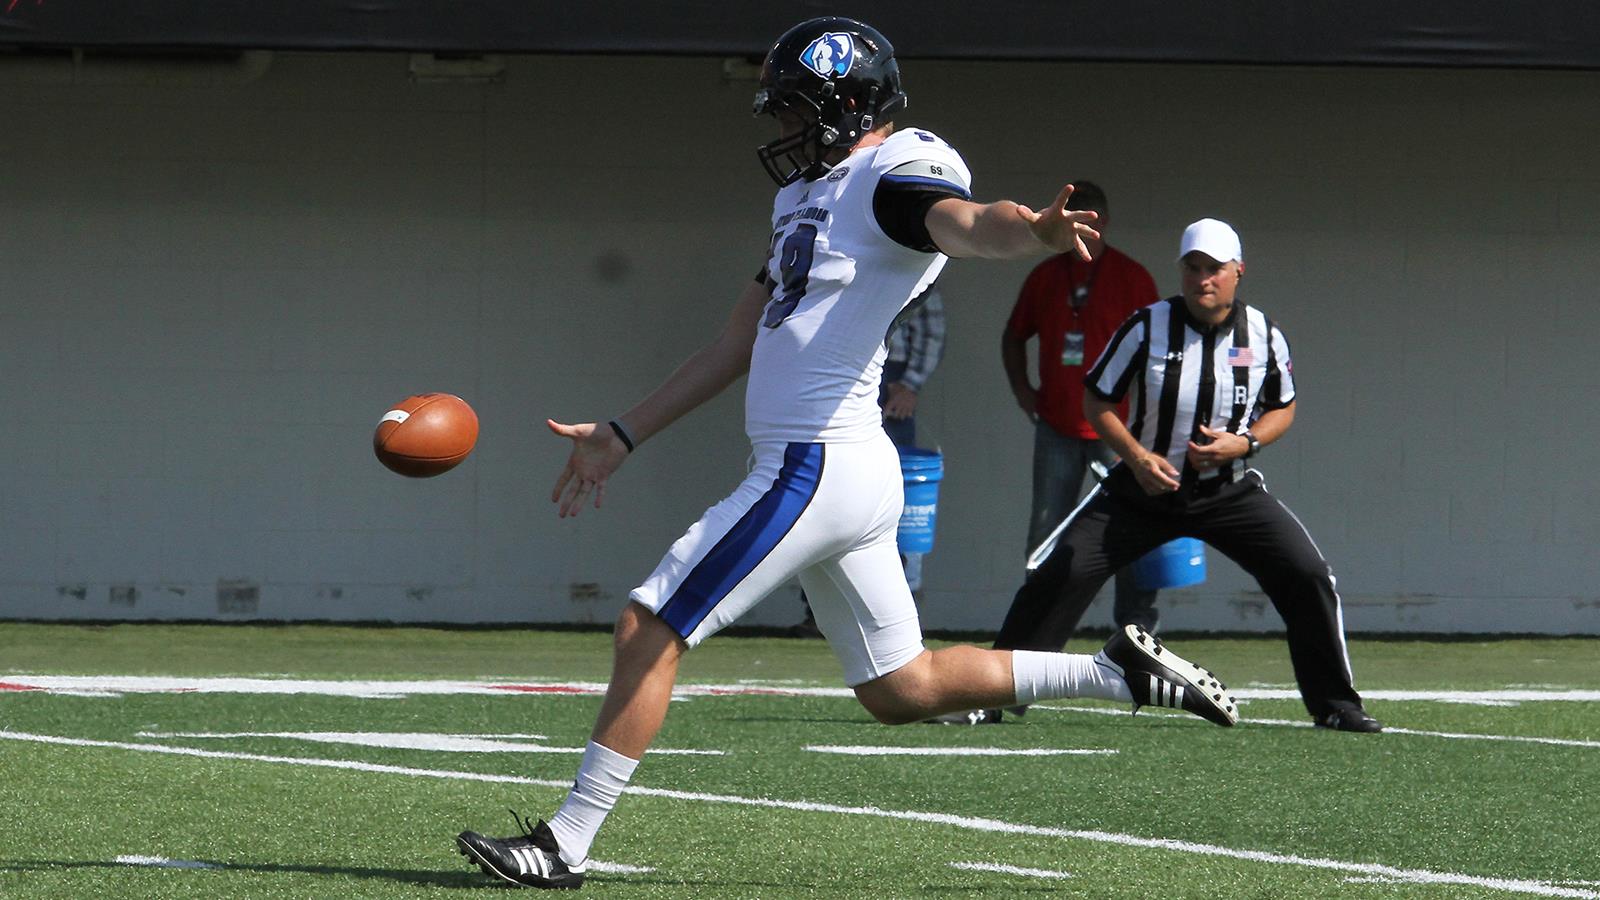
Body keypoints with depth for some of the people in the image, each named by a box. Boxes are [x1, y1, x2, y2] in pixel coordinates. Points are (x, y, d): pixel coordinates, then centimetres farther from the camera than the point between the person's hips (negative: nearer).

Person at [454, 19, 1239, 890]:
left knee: (648, 628, -8)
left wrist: (1038, 230, -58)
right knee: (902, 689, 16)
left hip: (818, 470, -10)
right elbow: (736, 346, 25)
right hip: (849, 478, 10)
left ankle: (566, 842, -4)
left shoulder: (895, 180, -11)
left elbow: (964, 223, -34)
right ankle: (1120, 671, 19)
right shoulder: (809, 194, 19)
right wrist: (620, 436, 26)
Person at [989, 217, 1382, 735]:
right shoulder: (1147, 328, -12)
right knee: (1063, 573, -14)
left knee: (1307, 576, -13)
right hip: (1146, 485, -1)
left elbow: (1282, 409, 8)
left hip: (1228, 492, 1)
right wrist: (1137, 457, -18)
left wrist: (1243, 443, -13)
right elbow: (1098, 401, -3)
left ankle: (1335, 705, 2)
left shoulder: (1263, 336, -6)